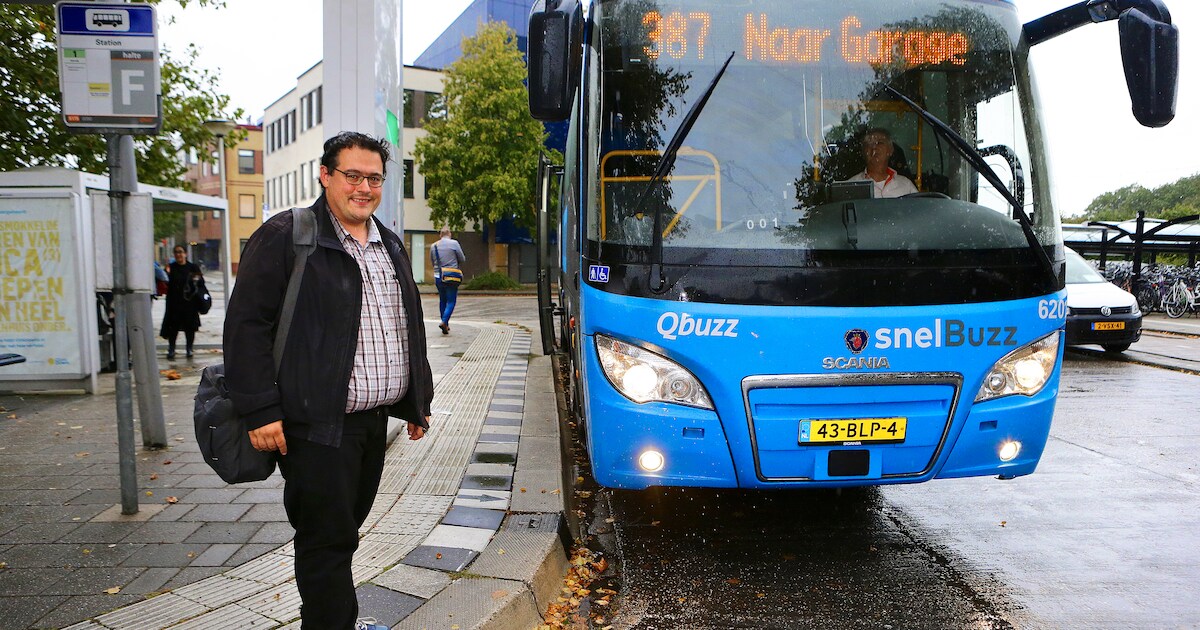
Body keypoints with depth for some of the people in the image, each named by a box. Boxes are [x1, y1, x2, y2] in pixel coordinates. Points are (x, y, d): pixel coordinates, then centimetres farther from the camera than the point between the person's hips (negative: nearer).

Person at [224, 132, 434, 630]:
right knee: (328, 538, 0)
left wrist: (418, 400, 21)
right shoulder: (285, 237, -7)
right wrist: (260, 411, -16)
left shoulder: (390, 246, 16)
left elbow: (409, 329, 23)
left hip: (374, 421, 7)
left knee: (342, 530, 18)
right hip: (317, 425, -7)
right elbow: (246, 324, -12)